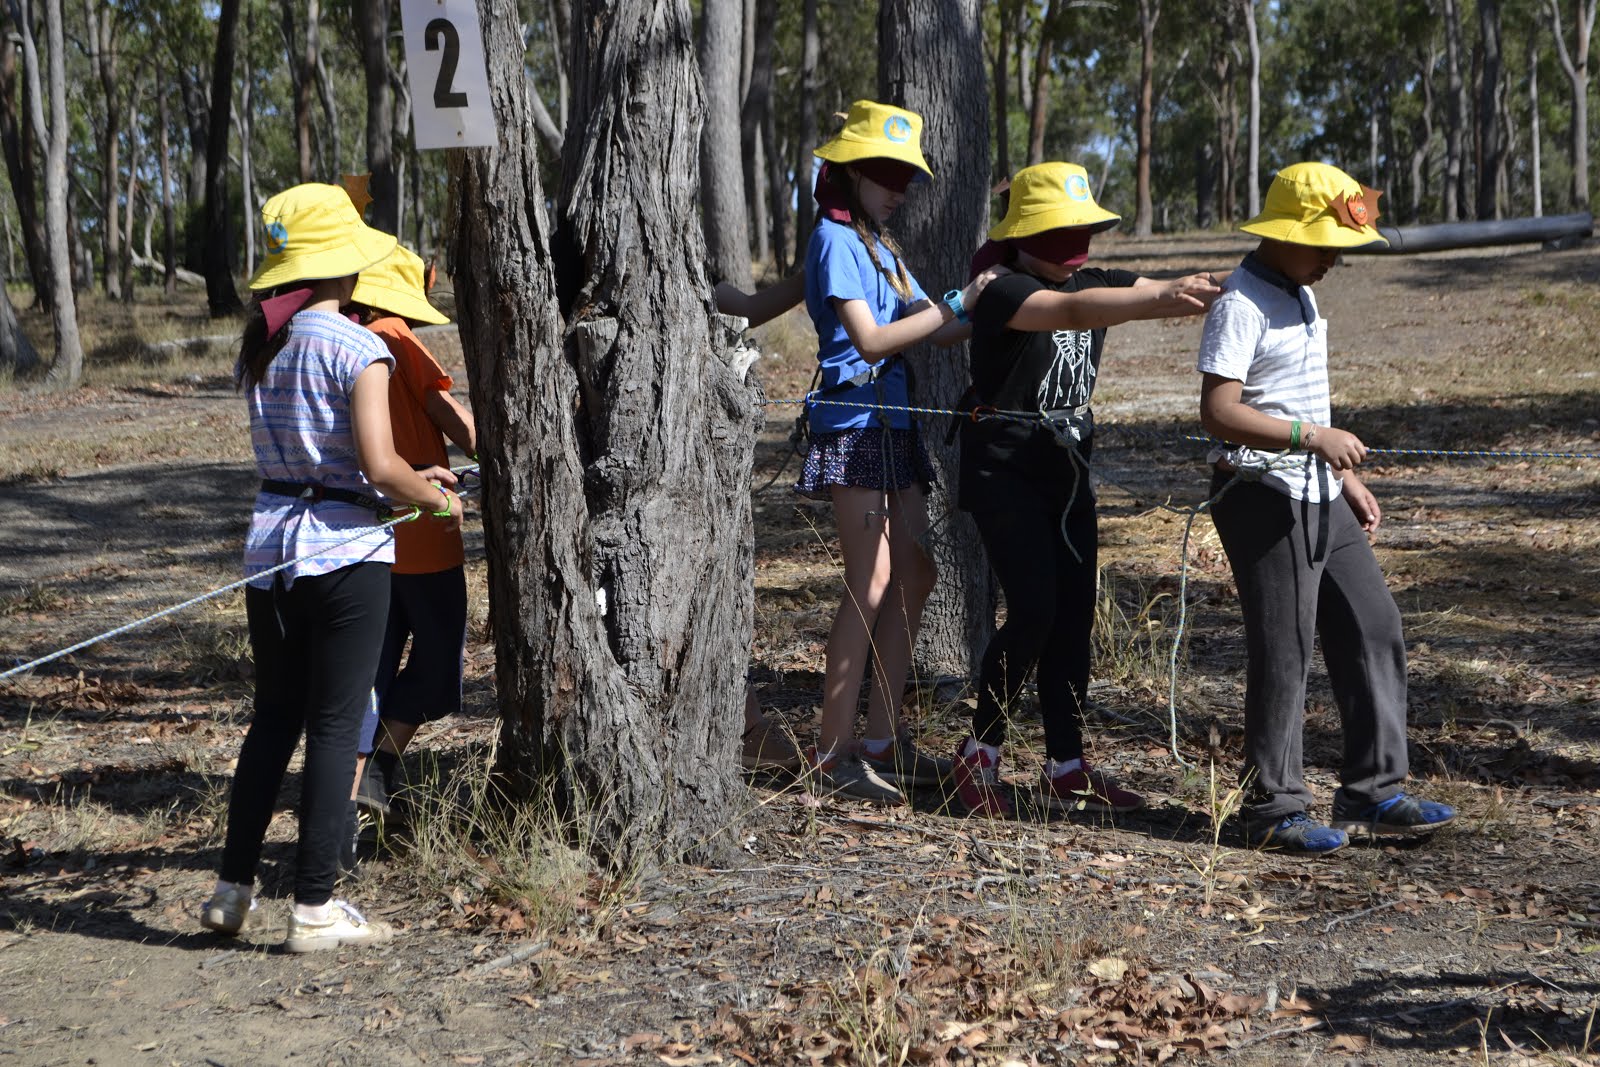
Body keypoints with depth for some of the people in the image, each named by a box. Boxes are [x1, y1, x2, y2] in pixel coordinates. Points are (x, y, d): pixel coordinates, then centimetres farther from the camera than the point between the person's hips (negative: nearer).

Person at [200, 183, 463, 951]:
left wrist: (408, 482, 18)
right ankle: (314, 909, 7)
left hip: (271, 544, 6)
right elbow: (379, 466, -20)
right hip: (345, 549, -6)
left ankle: (233, 887, 23)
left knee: (274, 717, 18)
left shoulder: (262, 346, 9)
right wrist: (437, 498, 0)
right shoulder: (356, 349, -13)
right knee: (335, 727, 2)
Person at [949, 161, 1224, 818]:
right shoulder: (1004, 293, -16)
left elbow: (1155, 291, -7)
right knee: (1034, 614, -14)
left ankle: (1066, 770, 13)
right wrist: (1162, 300, -48)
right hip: (1003, 475, -7)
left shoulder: (1092, 283, 7)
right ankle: (980, 752, 5)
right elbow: (1072, 311, -35)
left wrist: (1195, 291, -30)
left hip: (1067, 477, 8)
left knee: (1073, 618, 5)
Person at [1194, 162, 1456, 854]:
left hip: (1318, 498, 10)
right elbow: (1219, 412, -23)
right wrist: (1314, 438, -28)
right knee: (1283, 653, -4)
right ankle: (1274, 811, 7)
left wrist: (1346, 478, 21)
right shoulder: (1243, 304, -15)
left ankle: (1373, 792, 19)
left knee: (1373, 630, 10)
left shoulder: (1301, 297, 15)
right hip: (1264, 500, -10)